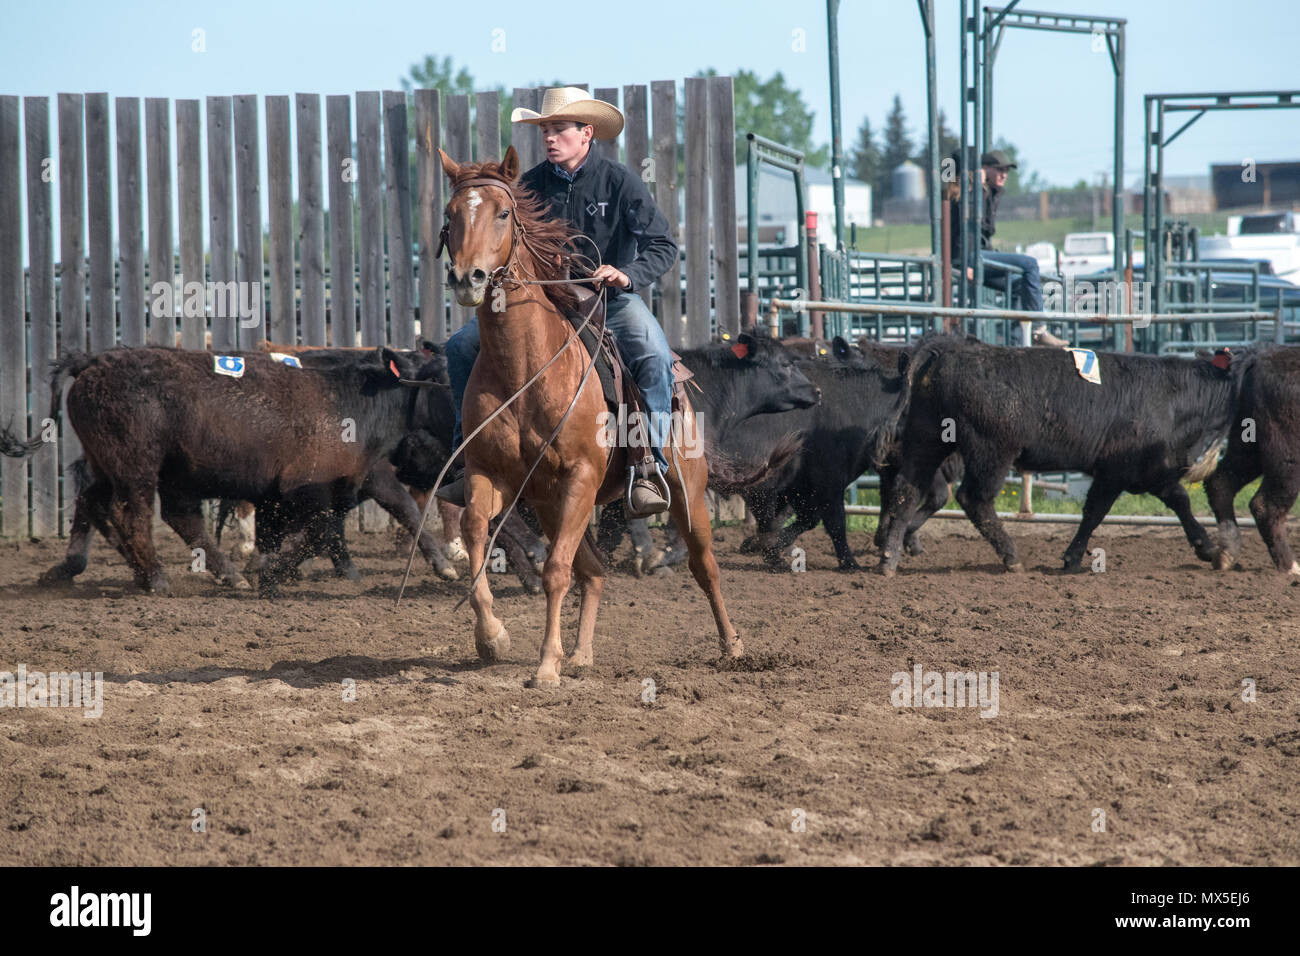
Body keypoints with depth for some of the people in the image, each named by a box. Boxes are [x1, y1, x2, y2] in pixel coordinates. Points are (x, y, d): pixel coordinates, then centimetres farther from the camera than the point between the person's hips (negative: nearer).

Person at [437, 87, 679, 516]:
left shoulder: (619, 181, -8)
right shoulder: (531, 185, 1)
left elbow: (664, 245, -12)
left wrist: (627, 274, -30)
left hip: (610, 301, -3)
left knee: (654, 360, -32)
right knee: (462, 347, -10)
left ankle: (649, 470, -27)